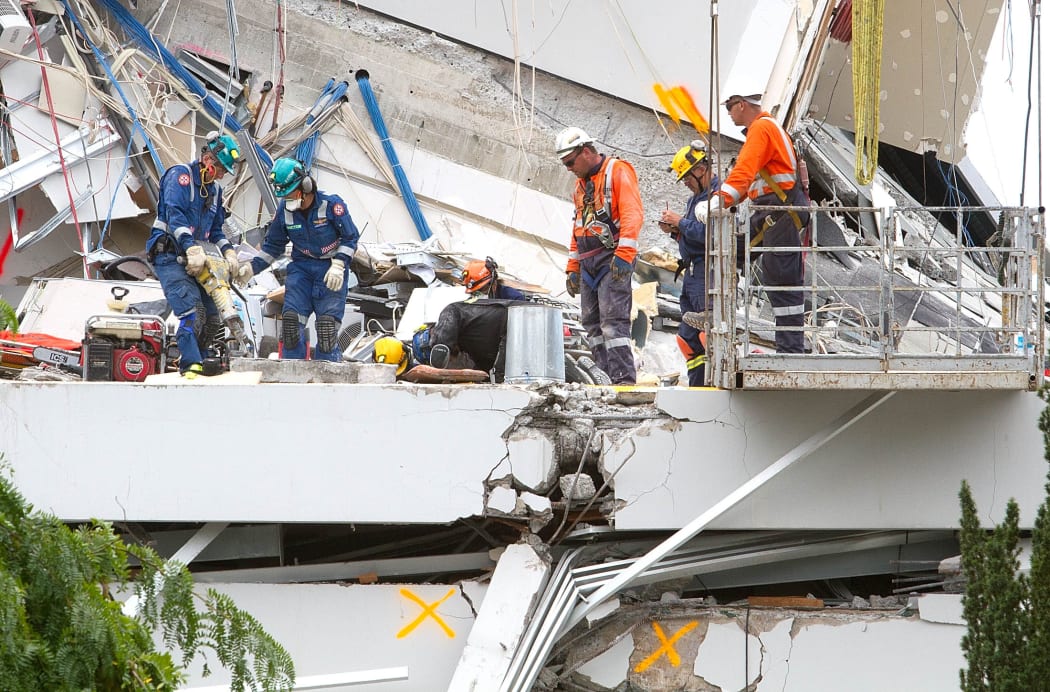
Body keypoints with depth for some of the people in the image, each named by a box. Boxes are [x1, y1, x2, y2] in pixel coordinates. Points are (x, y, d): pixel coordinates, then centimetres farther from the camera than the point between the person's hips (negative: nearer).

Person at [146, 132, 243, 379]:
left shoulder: (214, 190, 19)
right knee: (193, 311, -24)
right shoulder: (180, 175, -7)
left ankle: (189, 362, 11)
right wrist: (192, 248, -32)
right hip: (169, 256, -8)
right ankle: (191, 365, -29)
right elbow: (175, 216, -21)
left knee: (212, 319, 2)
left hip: (194, 263, 8)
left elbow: (215, 230, 24)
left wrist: (229, 252, 4)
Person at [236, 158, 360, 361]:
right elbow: (272, 246, 12)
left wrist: (338, 266, -19)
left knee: (327, 323, -11)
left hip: (330, 269, -4)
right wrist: (252, 268, 1)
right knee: (291, 318, -7)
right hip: (301, 267, 4)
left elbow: (350, 238, -7)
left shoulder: (331, 204, -14)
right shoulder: (284, 210, -1)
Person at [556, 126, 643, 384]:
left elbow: (632, 214, -16)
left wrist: (624, 254, -24)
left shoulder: (618, 172, -5)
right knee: (592, 323, 4)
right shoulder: (581, 184, 22)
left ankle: (624, 379, -20)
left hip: (612, 259, -9)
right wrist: (573, 268, 24)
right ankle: (608, 375, 3)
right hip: (588, 263, 9)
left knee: (613, 319, -16)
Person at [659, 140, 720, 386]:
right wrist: (675, 231, 8)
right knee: (689, 336, 11)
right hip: (692, 273, 11)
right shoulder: (697, 197, 21)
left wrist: (681, 223, -12)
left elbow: (708, 233, -23)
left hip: (709, 273, -11)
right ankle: (698, 387, 15)